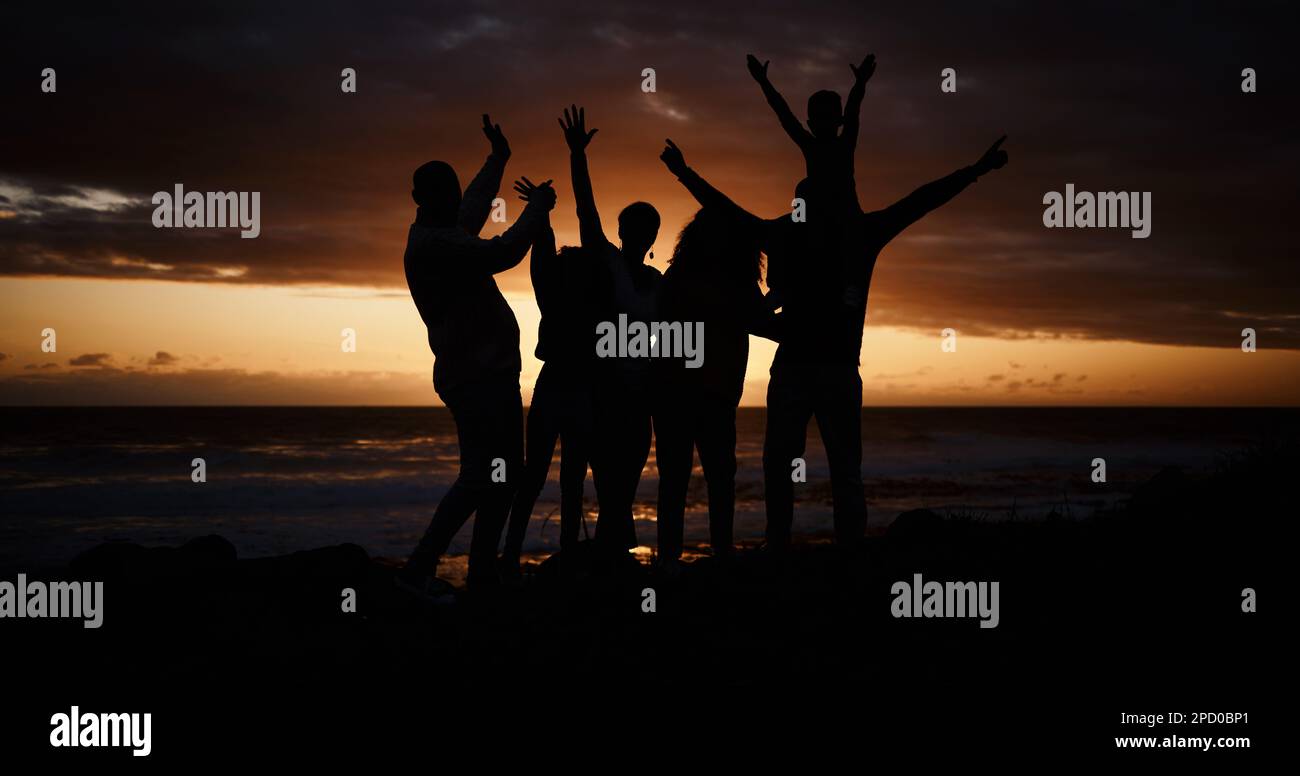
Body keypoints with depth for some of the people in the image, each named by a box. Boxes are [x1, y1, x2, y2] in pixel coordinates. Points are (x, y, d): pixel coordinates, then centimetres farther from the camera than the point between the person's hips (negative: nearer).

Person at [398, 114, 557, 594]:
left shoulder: (442, 237, 16)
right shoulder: (432, 245, -16)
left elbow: (472, 211, 36)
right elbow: (503, 253, -24)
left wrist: (498, 159, 46)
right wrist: (538, 207, -9)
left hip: (491, 376, 11)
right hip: (476, 377, -11)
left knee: (505, 472, 12)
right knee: (479, 477, -13)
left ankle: (483, 572, 14)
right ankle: (419, 569, -9)